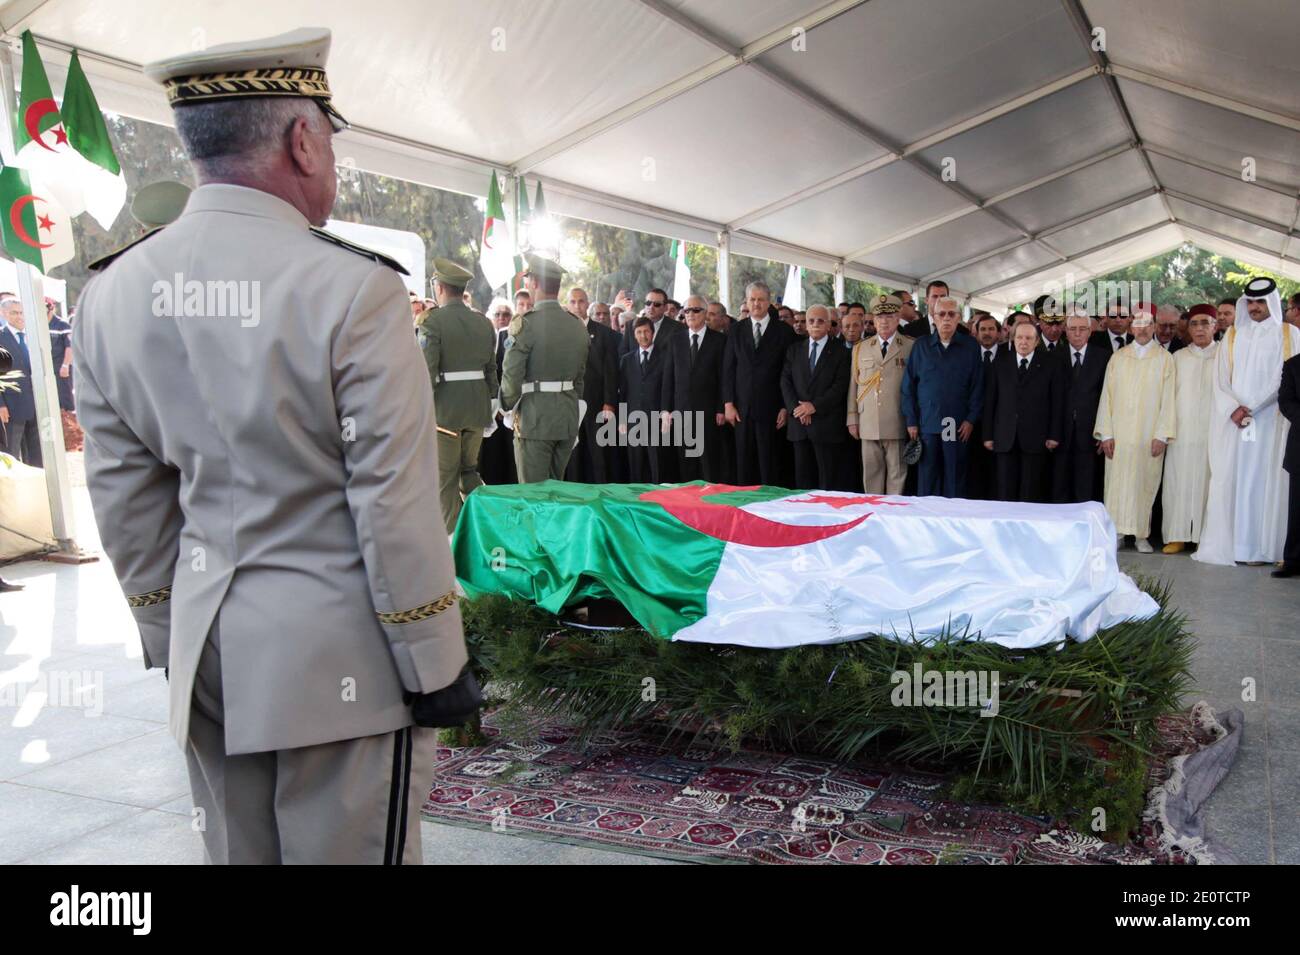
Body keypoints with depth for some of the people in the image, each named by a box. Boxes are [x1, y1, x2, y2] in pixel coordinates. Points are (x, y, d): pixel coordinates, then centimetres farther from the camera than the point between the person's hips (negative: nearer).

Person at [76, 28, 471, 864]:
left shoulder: (112, 294, 2)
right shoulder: (352, 290, -17)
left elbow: (127, 509, 8)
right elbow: (396, 509, -16)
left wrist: (173, 642, 18)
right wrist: (437, 667, -6)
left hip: (205, 657, 6)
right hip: (338, 659, -6)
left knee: (235, 850, 20)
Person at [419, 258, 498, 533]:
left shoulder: (433, 321, -11)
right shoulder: (483, 322, 7)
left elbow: (426, 371, -16)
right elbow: (491, 369, 10)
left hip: (444, 409, -6)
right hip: (477, 409, 6)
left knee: (445, 480, 4)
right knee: (470, 471, 19)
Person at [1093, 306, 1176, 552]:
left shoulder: (1164, 358, 4)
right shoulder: (1117, 358, 9)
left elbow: (1168, 398, -1)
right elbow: (1107, 395, 5)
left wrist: (1162, 435, -8)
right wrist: (1106, 433, -2)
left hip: (1149, 436, -1)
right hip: (1119, 435, 1)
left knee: (1145, 483, 2)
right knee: (1117, 482, -1)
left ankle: (1142, 535, 10)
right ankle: (1117, 532, 5)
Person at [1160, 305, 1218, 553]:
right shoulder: (1178, 357, 11)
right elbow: (1169, 394, 9)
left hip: (1212, 431, -2)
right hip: (1182, 432, 2)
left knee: (1207, 481, -2)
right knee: (1178, 481, 0)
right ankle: (1177, 535, 3)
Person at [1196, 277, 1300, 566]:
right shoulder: (1232, 336, 14)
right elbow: (1220, 380, 7)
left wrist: (1251, 407, -10)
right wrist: (1234, 409, -9)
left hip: (1270, 421, -2)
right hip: (1233, 422, 2)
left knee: (1265, 479, -4)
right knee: (1228, 480, -3)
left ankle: (1257, 547, -3)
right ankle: (1224, 543, -1)